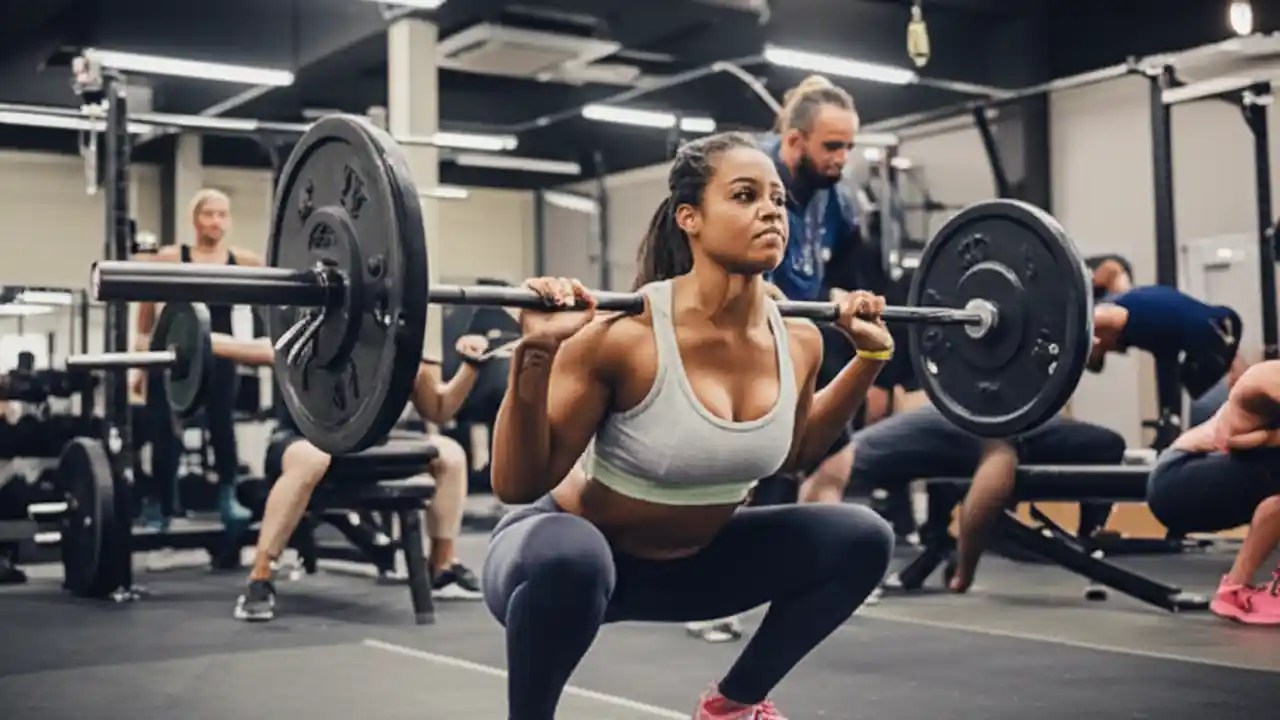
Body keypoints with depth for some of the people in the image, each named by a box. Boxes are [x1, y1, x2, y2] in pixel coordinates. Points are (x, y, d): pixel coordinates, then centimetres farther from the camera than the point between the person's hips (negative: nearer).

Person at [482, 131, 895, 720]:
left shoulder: (797, 342, -10)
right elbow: (516, 485, -25)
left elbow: (793, 451, 12)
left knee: (861, 539, -1)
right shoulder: (624, 337, -29)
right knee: (568, 558, -40)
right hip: (570, 554, -6)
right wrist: (535, 356, -39)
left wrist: (871, 355, 4)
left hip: (690, 562, 7)